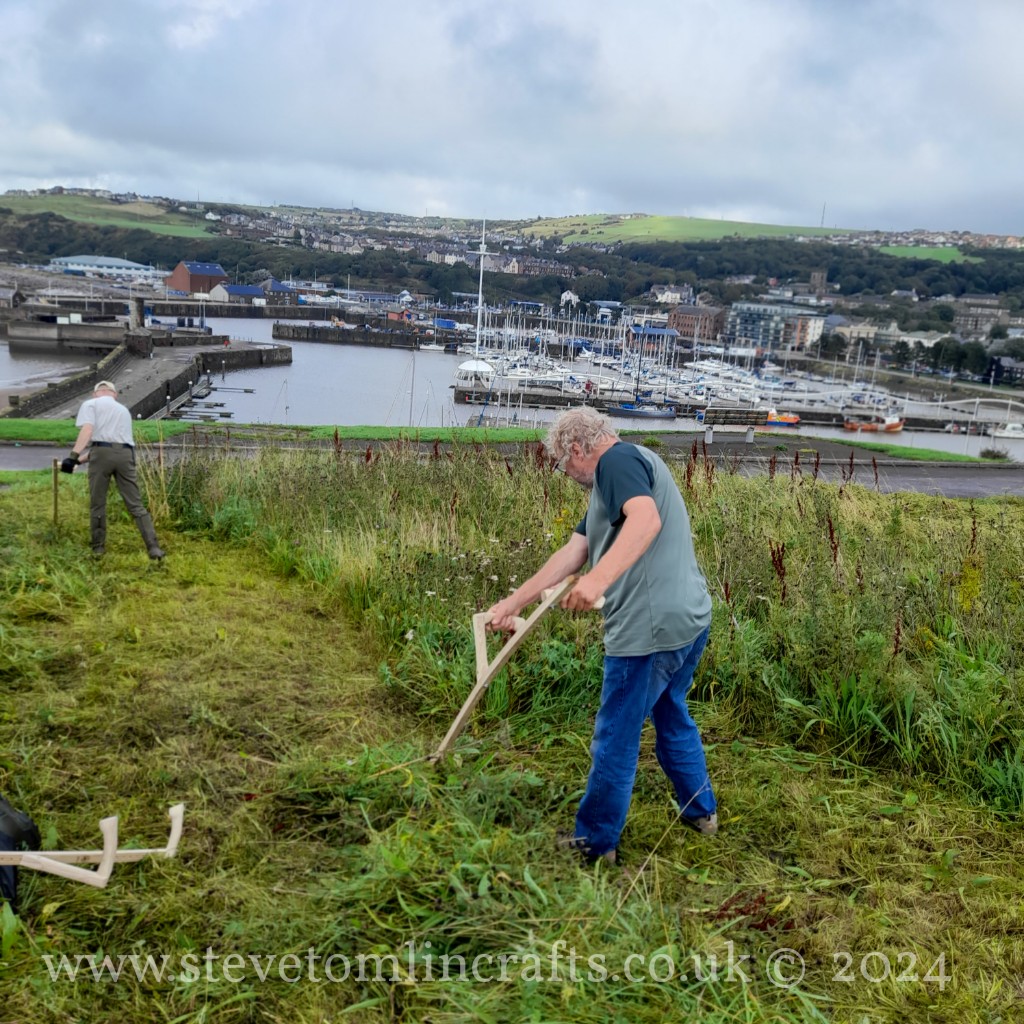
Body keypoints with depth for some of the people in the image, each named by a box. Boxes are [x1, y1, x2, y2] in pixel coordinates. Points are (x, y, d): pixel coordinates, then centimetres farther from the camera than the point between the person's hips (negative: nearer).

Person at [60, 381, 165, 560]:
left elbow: (87, 430, -7)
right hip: (125, 454, 4)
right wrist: (81, 460, 34)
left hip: (102, 453, -4)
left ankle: (98, 546, 19)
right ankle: (153, 547, -5)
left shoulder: (90, 404, 13)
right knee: (136, 504, 3)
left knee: (97, 503, 10)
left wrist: (73, 456, -13)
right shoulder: (123, 410, 31)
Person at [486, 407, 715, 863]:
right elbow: (573, 552, 18)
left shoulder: (616, 460, -8)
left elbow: (647, 520, -29)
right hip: (688, 620, 10)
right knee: (671, 717, 28)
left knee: (616, 738, 4)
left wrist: (598, 578, -40)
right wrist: (514, 602, 16)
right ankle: (701, 811, 43)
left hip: (650, 628, -10)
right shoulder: (628, 467, 22)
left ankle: (596, 841, 19)